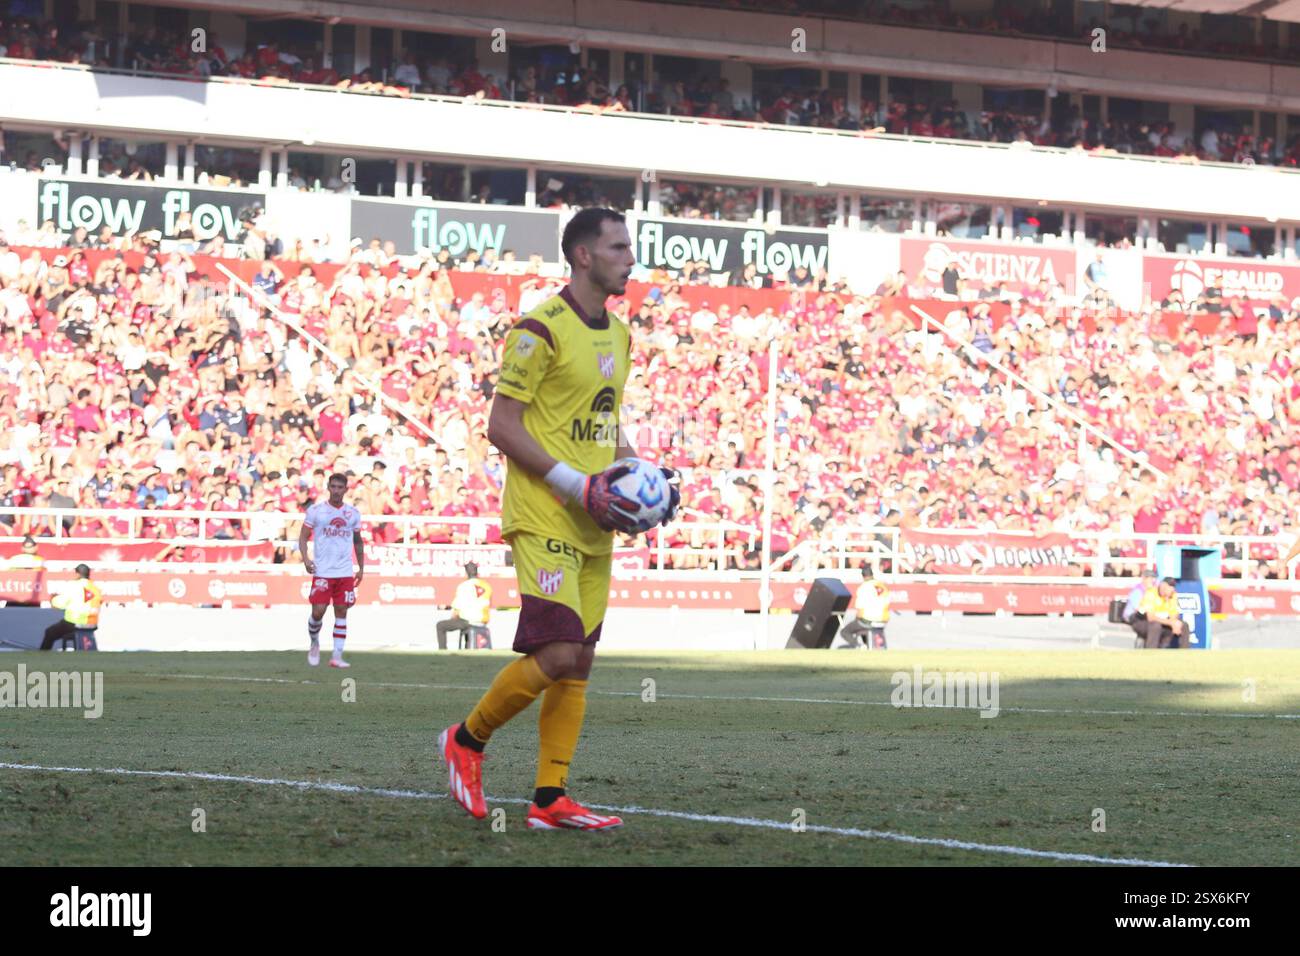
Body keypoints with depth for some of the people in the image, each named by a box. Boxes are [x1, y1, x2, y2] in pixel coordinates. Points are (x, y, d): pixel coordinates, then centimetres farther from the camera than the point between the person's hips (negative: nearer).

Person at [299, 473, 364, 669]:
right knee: (318, 612, -7)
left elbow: (358, 542, 19)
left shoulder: (353, 513, 9)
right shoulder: (315, 511, -1)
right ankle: (314, 643, 22)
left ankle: (337, 656, 1)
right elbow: (303, 537, 2)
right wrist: (305, 559, -14)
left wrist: (361, 568, 15)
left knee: (341, 613, -1)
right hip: (322, 572, -3)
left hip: (345, 572, 3)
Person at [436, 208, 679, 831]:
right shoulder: (542, 329, -11)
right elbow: (501, 426, -14)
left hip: (594, 524, 8)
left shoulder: (617, 336, 15)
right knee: (558, 653, -16)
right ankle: (467, 740, 6)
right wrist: (578, 485, -19)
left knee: (578, 662, 5)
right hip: (543, 516, -8)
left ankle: (550, 799, 9)